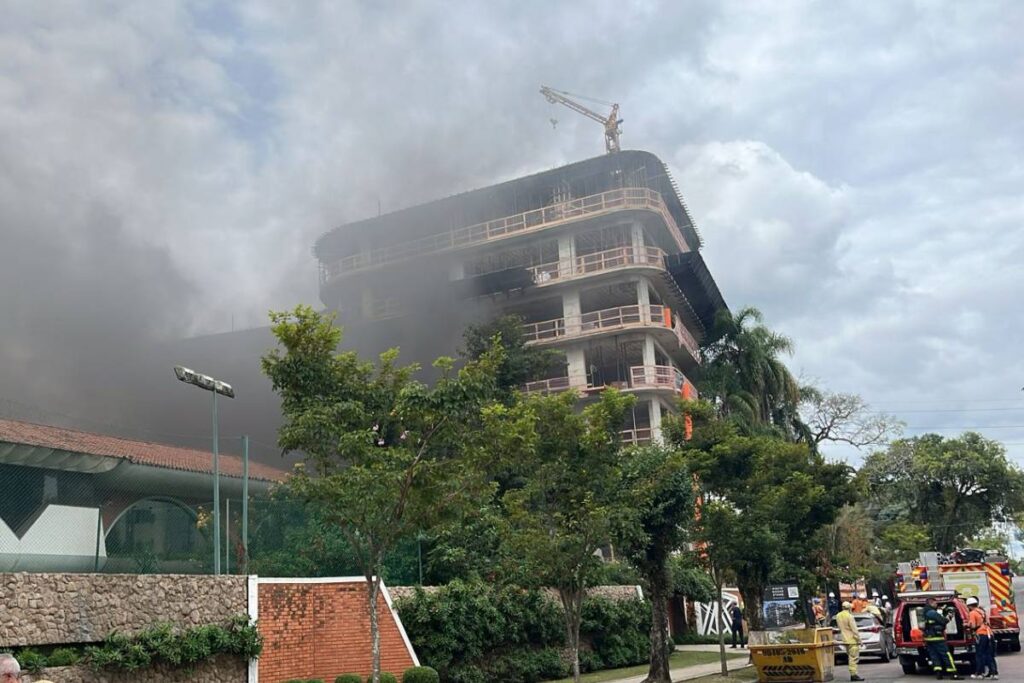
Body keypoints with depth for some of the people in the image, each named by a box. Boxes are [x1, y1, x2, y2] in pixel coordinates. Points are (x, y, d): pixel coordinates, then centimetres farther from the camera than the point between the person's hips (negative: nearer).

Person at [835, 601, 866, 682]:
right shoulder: (849, 616, -17)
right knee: (854, 657, -6)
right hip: (852, 640, -8)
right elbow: (854, 629, -17)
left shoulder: (838, 616, 6)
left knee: (850, 657, 16)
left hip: (845, 639, 8)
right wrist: (858, 639, -11)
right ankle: (853, 674, -9)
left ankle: (852, 674, 17)